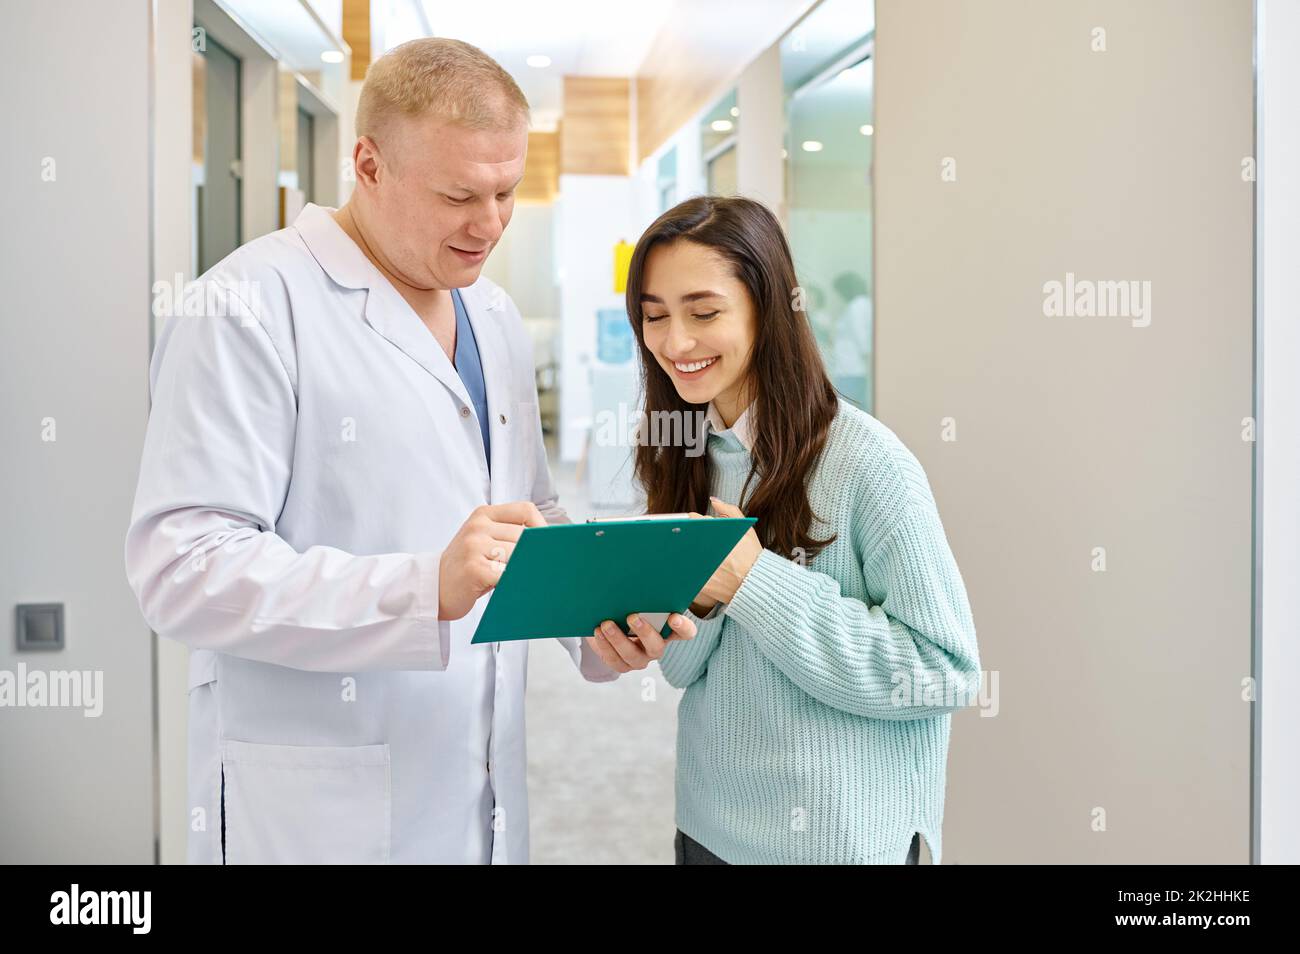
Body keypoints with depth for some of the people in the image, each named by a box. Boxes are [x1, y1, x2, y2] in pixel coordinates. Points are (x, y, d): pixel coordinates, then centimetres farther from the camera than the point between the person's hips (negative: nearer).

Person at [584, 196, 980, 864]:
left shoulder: (866, 461, -18)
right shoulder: (682, 457, 1)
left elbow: (948, 671, -19)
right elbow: (688, 669, 5)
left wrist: (754, 584, -24)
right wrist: (691, 607, -17)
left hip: (842, 836, -5)